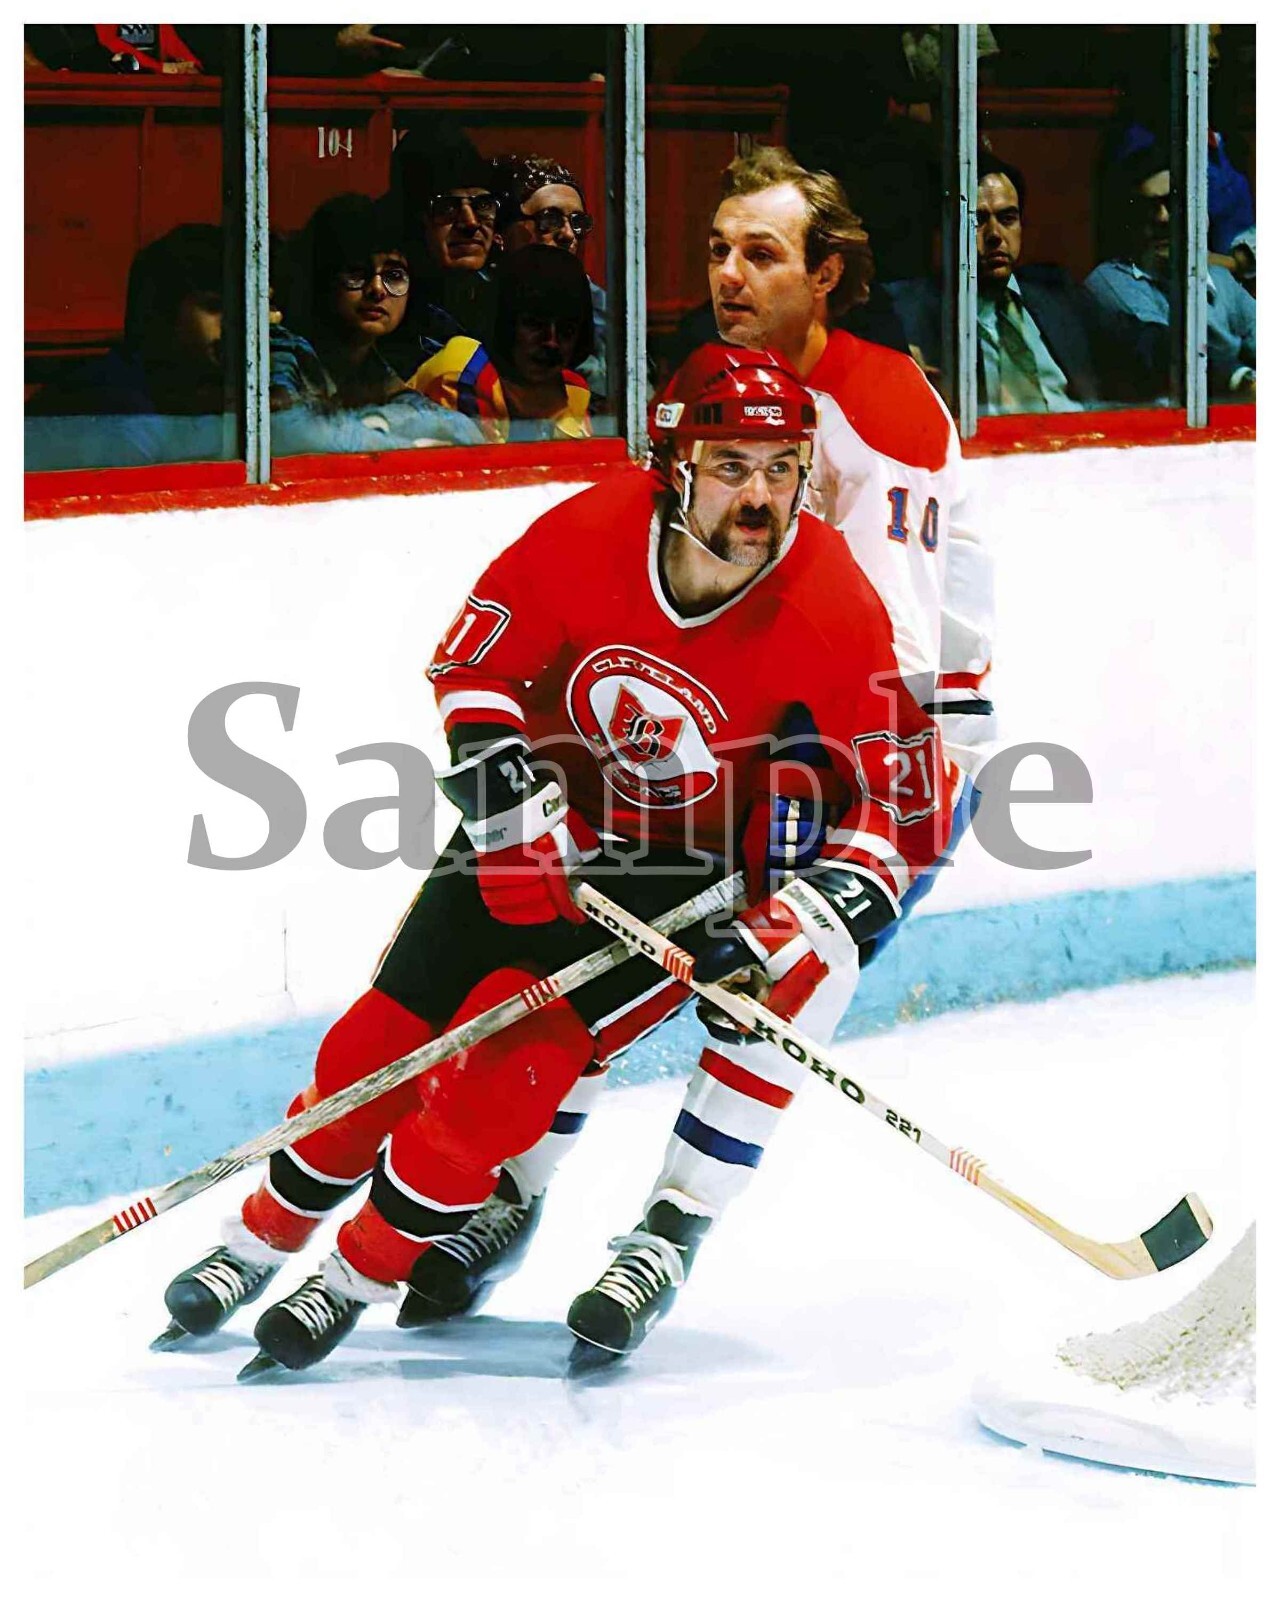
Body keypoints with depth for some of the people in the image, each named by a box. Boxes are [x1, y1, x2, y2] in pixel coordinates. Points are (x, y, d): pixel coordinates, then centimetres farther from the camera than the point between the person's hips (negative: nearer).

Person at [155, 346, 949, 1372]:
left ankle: (365, 1272, 1)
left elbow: (904, 796, -16)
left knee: (514, 1053, -19)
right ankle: (263, 1240, 25)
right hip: (547, 818, 3)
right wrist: (504, 796, -16)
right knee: (384, 1043, 2)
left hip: (691, 870, -3)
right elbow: (474, 660, -5)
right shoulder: (589, 536, -19)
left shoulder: (835, 614, -23)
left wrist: (810, 914, -29)